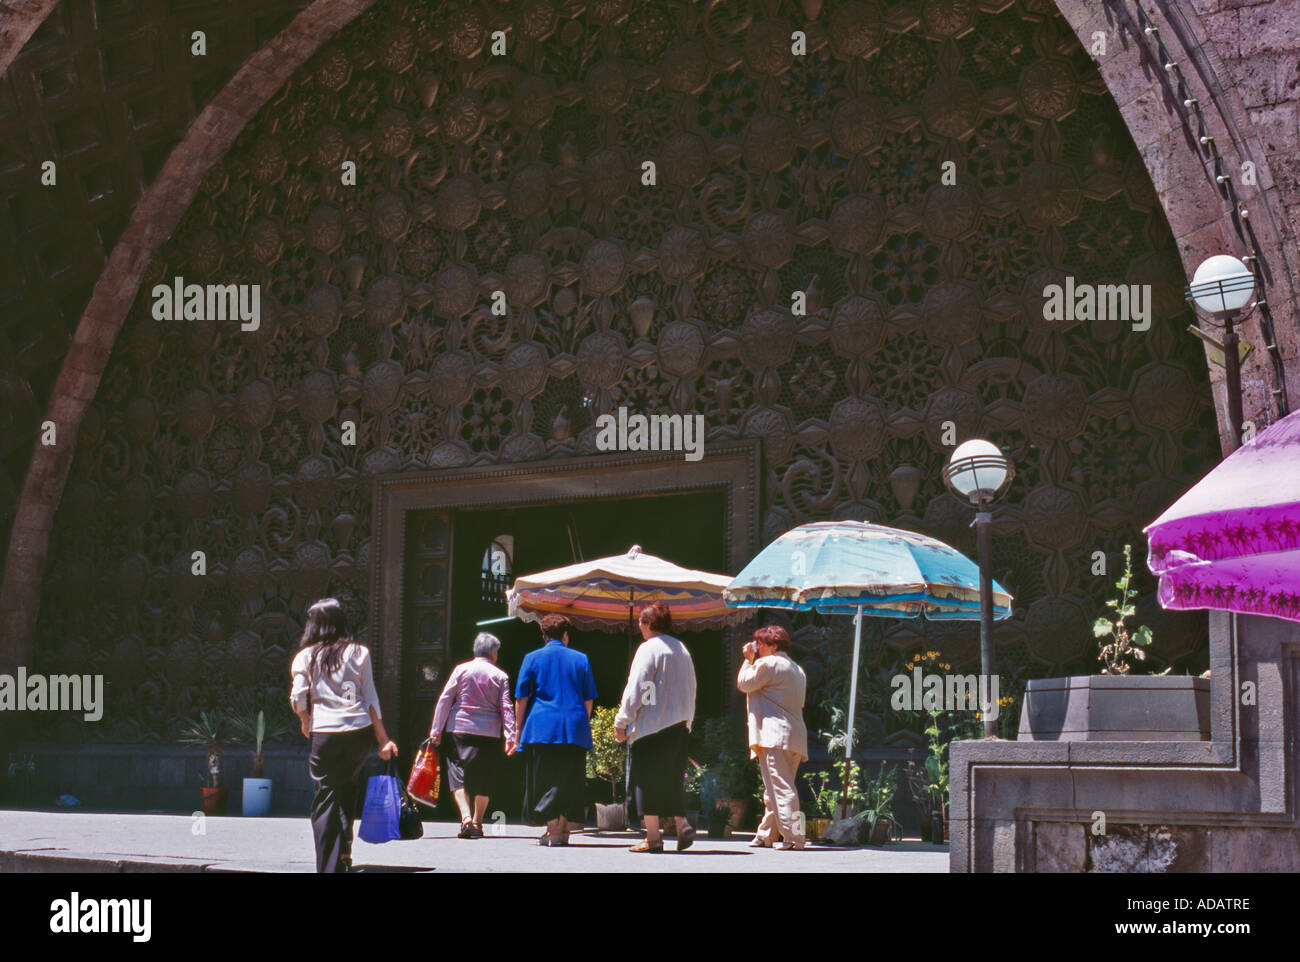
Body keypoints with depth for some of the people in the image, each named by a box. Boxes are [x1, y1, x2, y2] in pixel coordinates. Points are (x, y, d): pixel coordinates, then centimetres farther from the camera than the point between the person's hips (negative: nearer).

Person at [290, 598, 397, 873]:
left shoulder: (306, 656, 5)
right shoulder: (359, 653, 8)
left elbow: (298, 698, -2)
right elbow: (370, 699, 4)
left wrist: (306, 722, 18)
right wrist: (383, 739, 6)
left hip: (324, 734, -2)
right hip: (359, 730, 2)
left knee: (325, 798, 1)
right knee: (348, 790, 21)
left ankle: (329, 867, -7)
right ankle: (344, 849, 14)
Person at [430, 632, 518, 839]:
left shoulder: (461, 670, 3)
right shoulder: (500, 676, 3)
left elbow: (445, 699, 0)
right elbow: (506, 708, -2)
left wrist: (436, 729, 5)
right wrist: (511, 737, -3)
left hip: (460, 730, -1)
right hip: (489, 734, 1)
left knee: (458, 776, 0)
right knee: (484, 780, 11)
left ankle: (466, 818, -18)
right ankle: (477, 824, 14)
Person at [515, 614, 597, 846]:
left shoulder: (532, 659, 4)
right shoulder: (581, 659, 8)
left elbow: (521, 698, 3)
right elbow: (588, 699, 10)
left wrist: (519, 729, 9)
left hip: (542, 729, -1)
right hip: (575, 729, 1)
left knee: (545, 780, 2)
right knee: (569, 780, 8)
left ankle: (553, 829, -6)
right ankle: (563, 829, 7)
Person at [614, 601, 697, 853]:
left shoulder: (649, 648, -10)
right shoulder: (682, 650, 12)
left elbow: (636, 689, -13)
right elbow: (690, 690, 17)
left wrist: (622, 722, -8)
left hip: (651, 724, -7)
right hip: (679, 726, 7)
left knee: (647, 778, -1)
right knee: (672, 777, 15)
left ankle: (652, 836, -3)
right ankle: (681, 823, -1)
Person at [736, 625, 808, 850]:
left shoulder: (768, 663, -6)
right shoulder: (797, 670, 22)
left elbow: (744, 683, -1)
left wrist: (748, 660, 14)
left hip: (774, 735, -10)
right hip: (795, 737, 10)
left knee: (781, 787, -13)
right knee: (773, 789, 15)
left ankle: (793, 836, -20)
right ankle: (766, 835, 22)